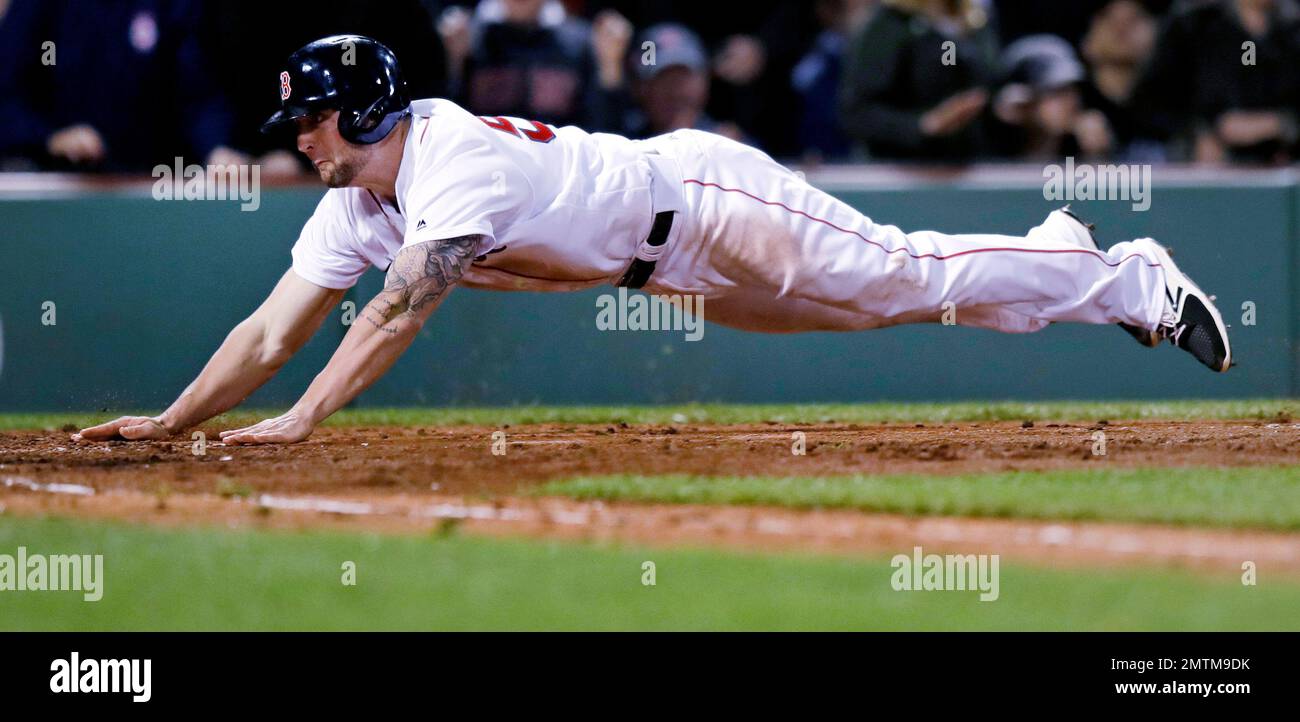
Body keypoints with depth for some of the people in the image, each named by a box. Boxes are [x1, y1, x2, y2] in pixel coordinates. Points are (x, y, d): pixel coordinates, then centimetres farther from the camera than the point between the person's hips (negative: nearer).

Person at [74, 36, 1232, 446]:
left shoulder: (461, 161, -31)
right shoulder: (354, 207, -4)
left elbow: (401, 310, -42)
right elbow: (275, 329, -5)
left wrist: (303, 420, -48)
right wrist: (170, 422, -16)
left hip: (703, 194, -8)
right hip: (666, 265, 8)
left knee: (908, 277, -5)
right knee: (876, 297, 17)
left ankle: (1126, 279, 8)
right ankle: (1060, 253, 35)